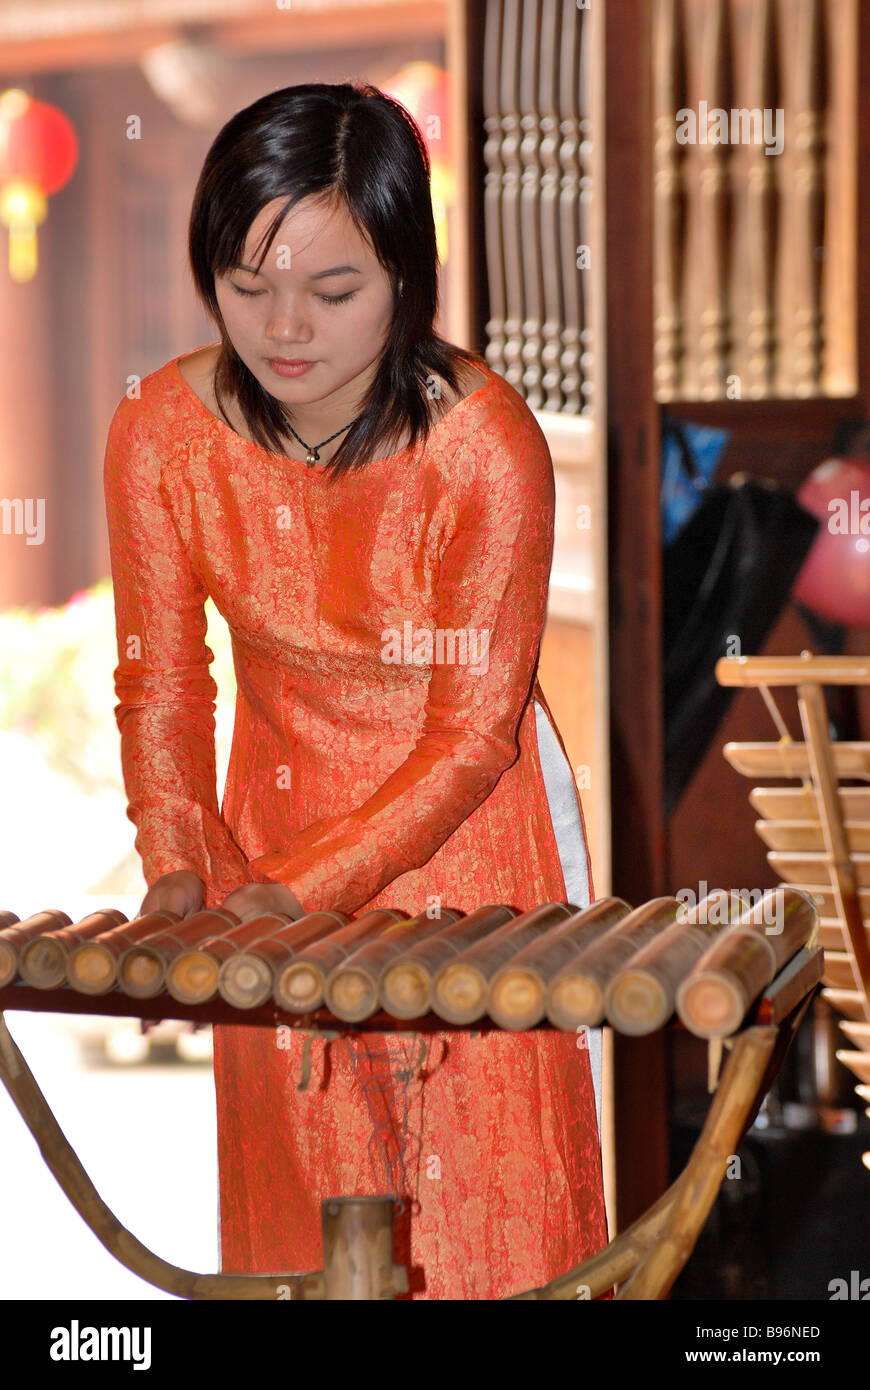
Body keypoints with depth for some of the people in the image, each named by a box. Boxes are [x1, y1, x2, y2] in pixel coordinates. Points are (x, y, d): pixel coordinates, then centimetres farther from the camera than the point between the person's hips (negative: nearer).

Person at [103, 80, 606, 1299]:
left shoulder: (485, 445, -26)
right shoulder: (163, 431, -17)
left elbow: (472, 733, -19)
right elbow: (161, 682, -5)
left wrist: (312, 887, -25)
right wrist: (176, 865, -17)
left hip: (466, 825, -3)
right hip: (278, 807, 3)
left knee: (482, 1187, 7)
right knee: (301, 1182, 15)